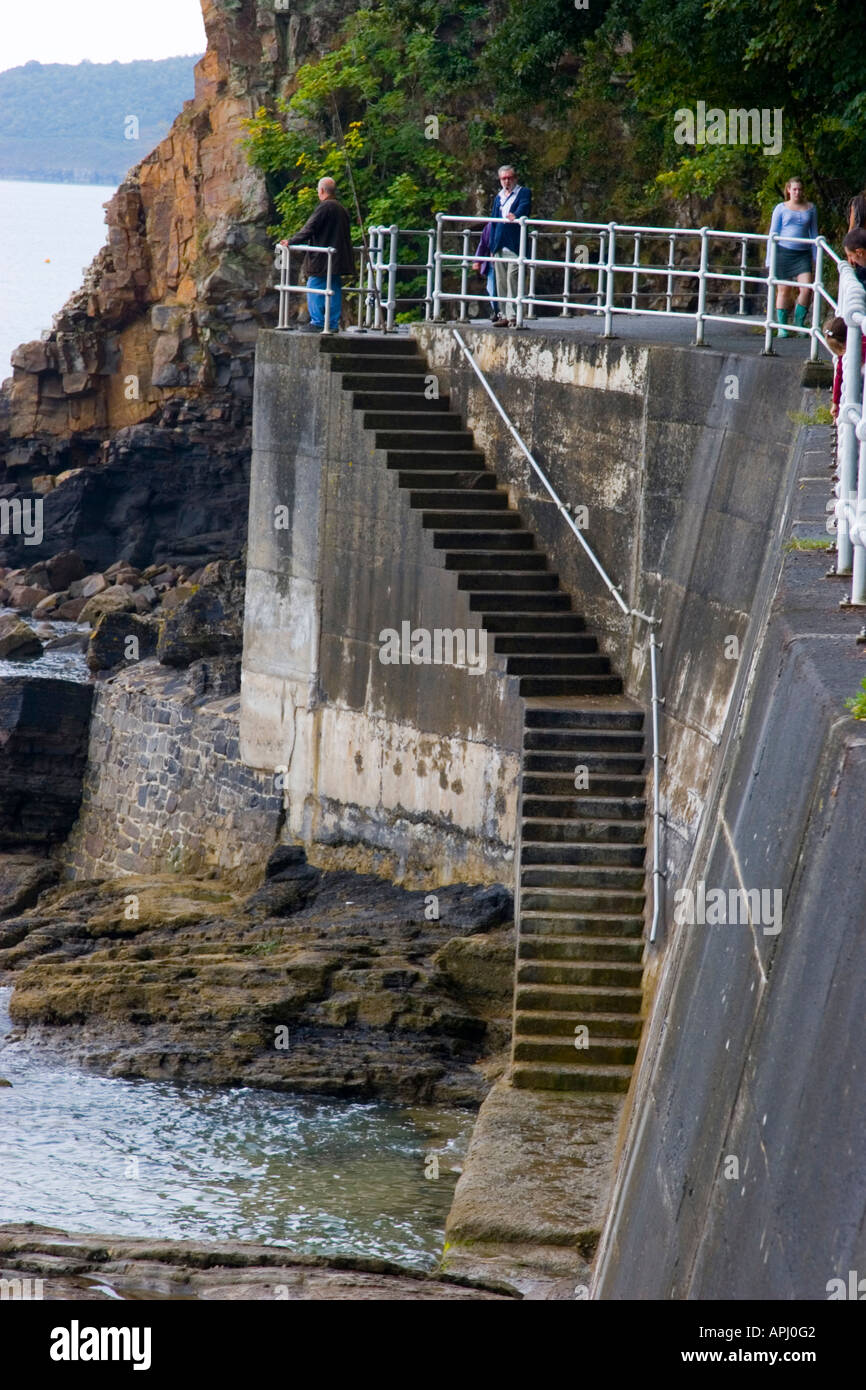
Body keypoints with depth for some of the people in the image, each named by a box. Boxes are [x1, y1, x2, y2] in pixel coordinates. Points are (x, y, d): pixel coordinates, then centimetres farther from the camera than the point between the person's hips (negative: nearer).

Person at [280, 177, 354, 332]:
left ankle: (317, 322, -7)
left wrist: (291, 242, -9)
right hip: (338, 259, 9)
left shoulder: (325, 207, -13)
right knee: (334, 290, 10)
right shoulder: (341, 209, 14)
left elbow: (309, 228, -16)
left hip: (323, 258, -9)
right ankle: (334, 324, 10)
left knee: (314, 289, -4)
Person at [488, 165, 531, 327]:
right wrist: (492, 247, 17)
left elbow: (523, 208, -17)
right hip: (499, 246, 7)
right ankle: (504, 315, 12)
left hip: (514, 246, -7)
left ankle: (513, 315, -13)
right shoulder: (498, 198, 22)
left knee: (512, 281, -12)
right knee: (501, 282, 7)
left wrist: (515, 215, -40)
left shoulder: (524, 193, 4)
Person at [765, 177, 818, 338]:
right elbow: (773, 233, 6)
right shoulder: (781, 208, 5)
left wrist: (816, 256, 11)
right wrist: (770, 258, 2)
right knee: (784, 290, 0)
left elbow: (814, 232, 16)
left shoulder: (810, 208, 10)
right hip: (783, 251, -2)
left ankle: (800, 323, 1)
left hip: (803, 254, 2)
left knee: (807, 288, -13)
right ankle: (782, 327, 8)